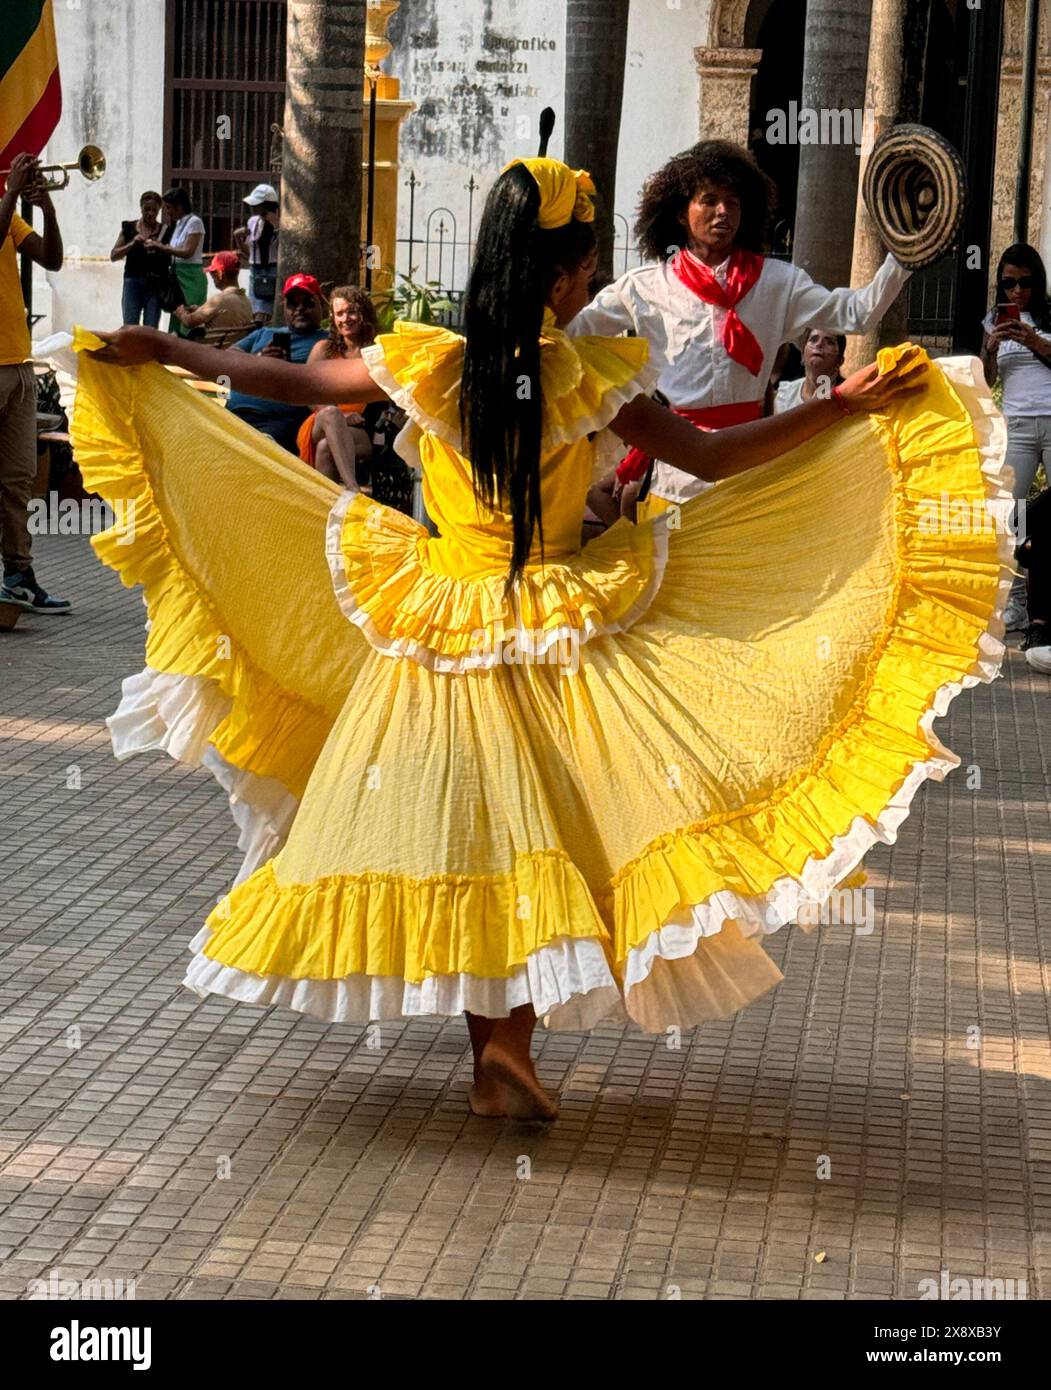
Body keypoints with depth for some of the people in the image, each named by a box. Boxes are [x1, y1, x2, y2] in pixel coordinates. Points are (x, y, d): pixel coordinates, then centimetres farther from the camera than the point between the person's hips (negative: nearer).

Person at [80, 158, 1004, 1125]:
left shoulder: (428, 364, -6)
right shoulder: (591, 377, -10)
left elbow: (288, 382, 3)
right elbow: (712, 457, -7)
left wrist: (159, 351, 17)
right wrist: (847, 405, -2)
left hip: (438, 625, 2)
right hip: (554, 631, -2)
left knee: (459, 822, 11)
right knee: (538, 828, 6)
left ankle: (492, 1041, 16)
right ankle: (508, 1041, -7)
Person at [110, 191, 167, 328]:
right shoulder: (129, 228, 8)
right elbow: (113, 255, 6)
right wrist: (133, 243, -9)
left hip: (155, 286, 0)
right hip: (133, 282, 0)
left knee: (150, 330, -3)